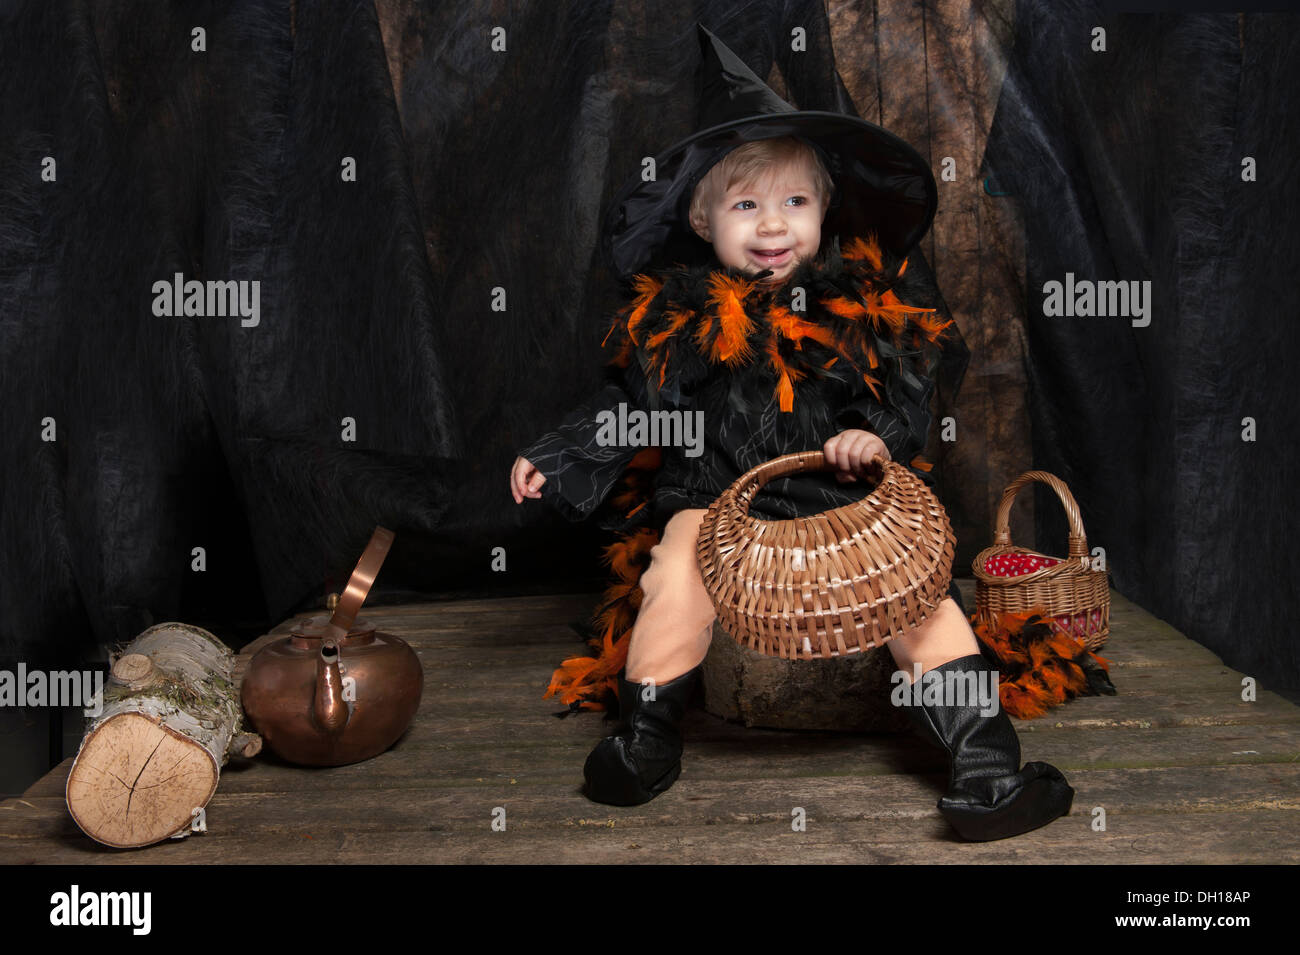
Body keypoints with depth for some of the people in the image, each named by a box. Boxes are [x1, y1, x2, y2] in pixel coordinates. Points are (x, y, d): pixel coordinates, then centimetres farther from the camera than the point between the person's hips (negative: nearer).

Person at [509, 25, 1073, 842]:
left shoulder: (859, 309, 3)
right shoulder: (680, 320, 1)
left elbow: (909, 399, 10)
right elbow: (628, 407, 10)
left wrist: (880, 439, -11)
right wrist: (554, 462, 4)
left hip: (841, 505, 1)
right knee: (678, 576, -27)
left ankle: (985, 764, -12)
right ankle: (649, 739, -4)